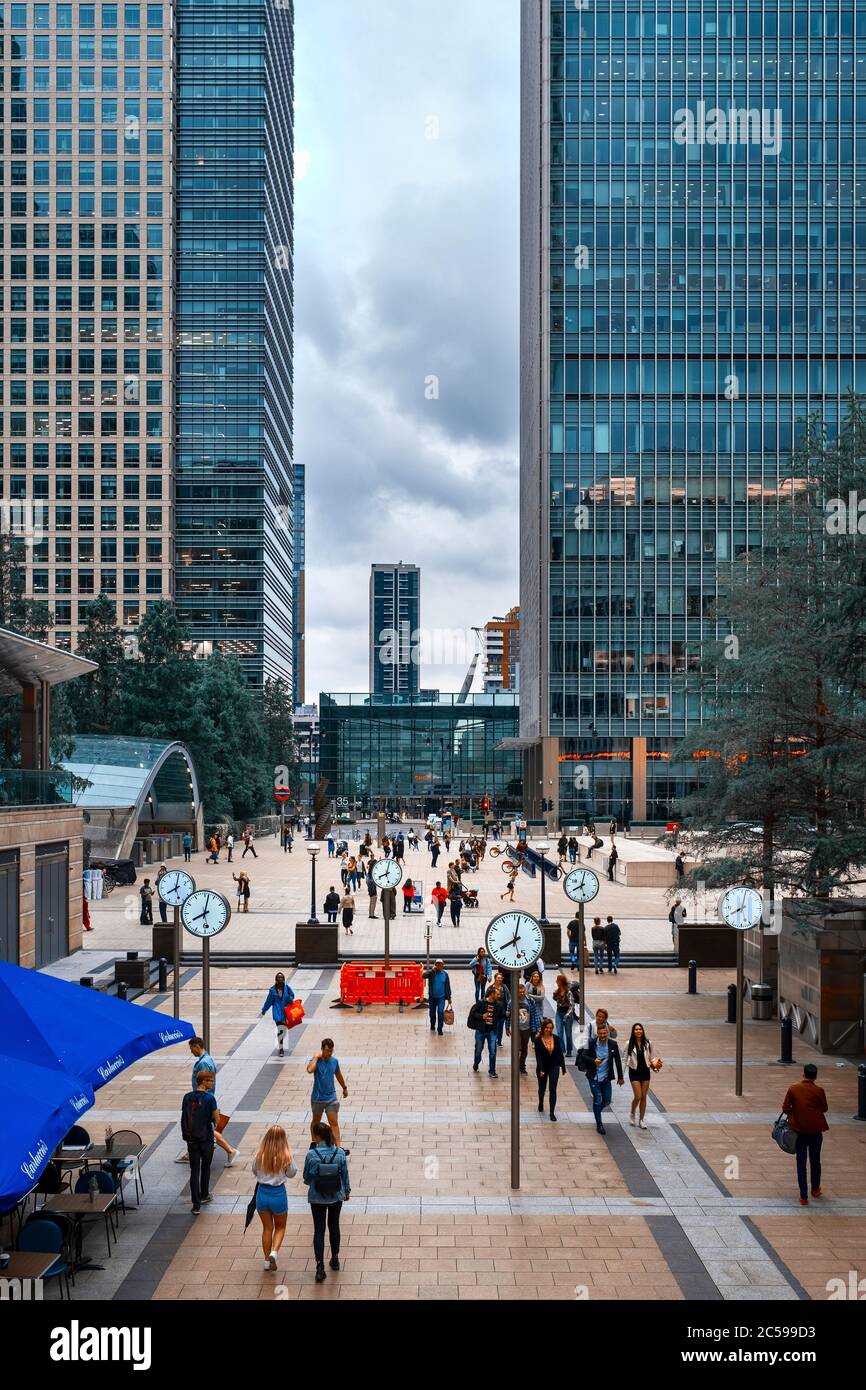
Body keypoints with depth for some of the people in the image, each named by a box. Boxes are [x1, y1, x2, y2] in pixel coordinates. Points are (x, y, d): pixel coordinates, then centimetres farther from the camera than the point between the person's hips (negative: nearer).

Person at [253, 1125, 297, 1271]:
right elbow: (291, 1173, -2)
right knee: (280, 1226, 21)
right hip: (279, 1194, -2)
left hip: (262, 1193, 2)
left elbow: (255, 1172, 3)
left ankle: (267, 1260, 27)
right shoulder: (286, 1157, -18)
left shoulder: (259, 1155, -13)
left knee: (267, 1228, 21)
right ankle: (274, 1252, 0)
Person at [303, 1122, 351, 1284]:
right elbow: (345, 1174, -1)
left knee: (319, 1230, 8)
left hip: (317, 1198, -2)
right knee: (334, 1226, 22)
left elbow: (306, 1177, -8)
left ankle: (320, 1268, 6)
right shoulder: (340, 1153, -13)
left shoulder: (311, 1155, -19)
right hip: (336, 1197, 2)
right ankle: (335, 1259, 35)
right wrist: (347, 1190, 15)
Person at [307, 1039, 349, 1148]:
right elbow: (309, 1070, -39)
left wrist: (344, 1088, 27)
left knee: (334, 1123, -3)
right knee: (316, 1121, 16)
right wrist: (316, 1056, -30)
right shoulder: (316, 1061, -16)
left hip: (331, 1098, 2)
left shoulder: (334, 1061, -2)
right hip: (317, 1098, -2)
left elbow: (338, 1075, 17)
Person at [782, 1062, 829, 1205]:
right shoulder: (819, 1091, -9)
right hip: (815, 1130, 0)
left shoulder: (793, 1089, -8)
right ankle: (815, 1189, 36)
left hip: (798, 1130, 0)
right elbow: (824, 1109, 2)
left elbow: (785, 1108, -5)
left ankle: (804, 1197, 3)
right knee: (815, 1161, 19)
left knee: (801, 1162, 5)